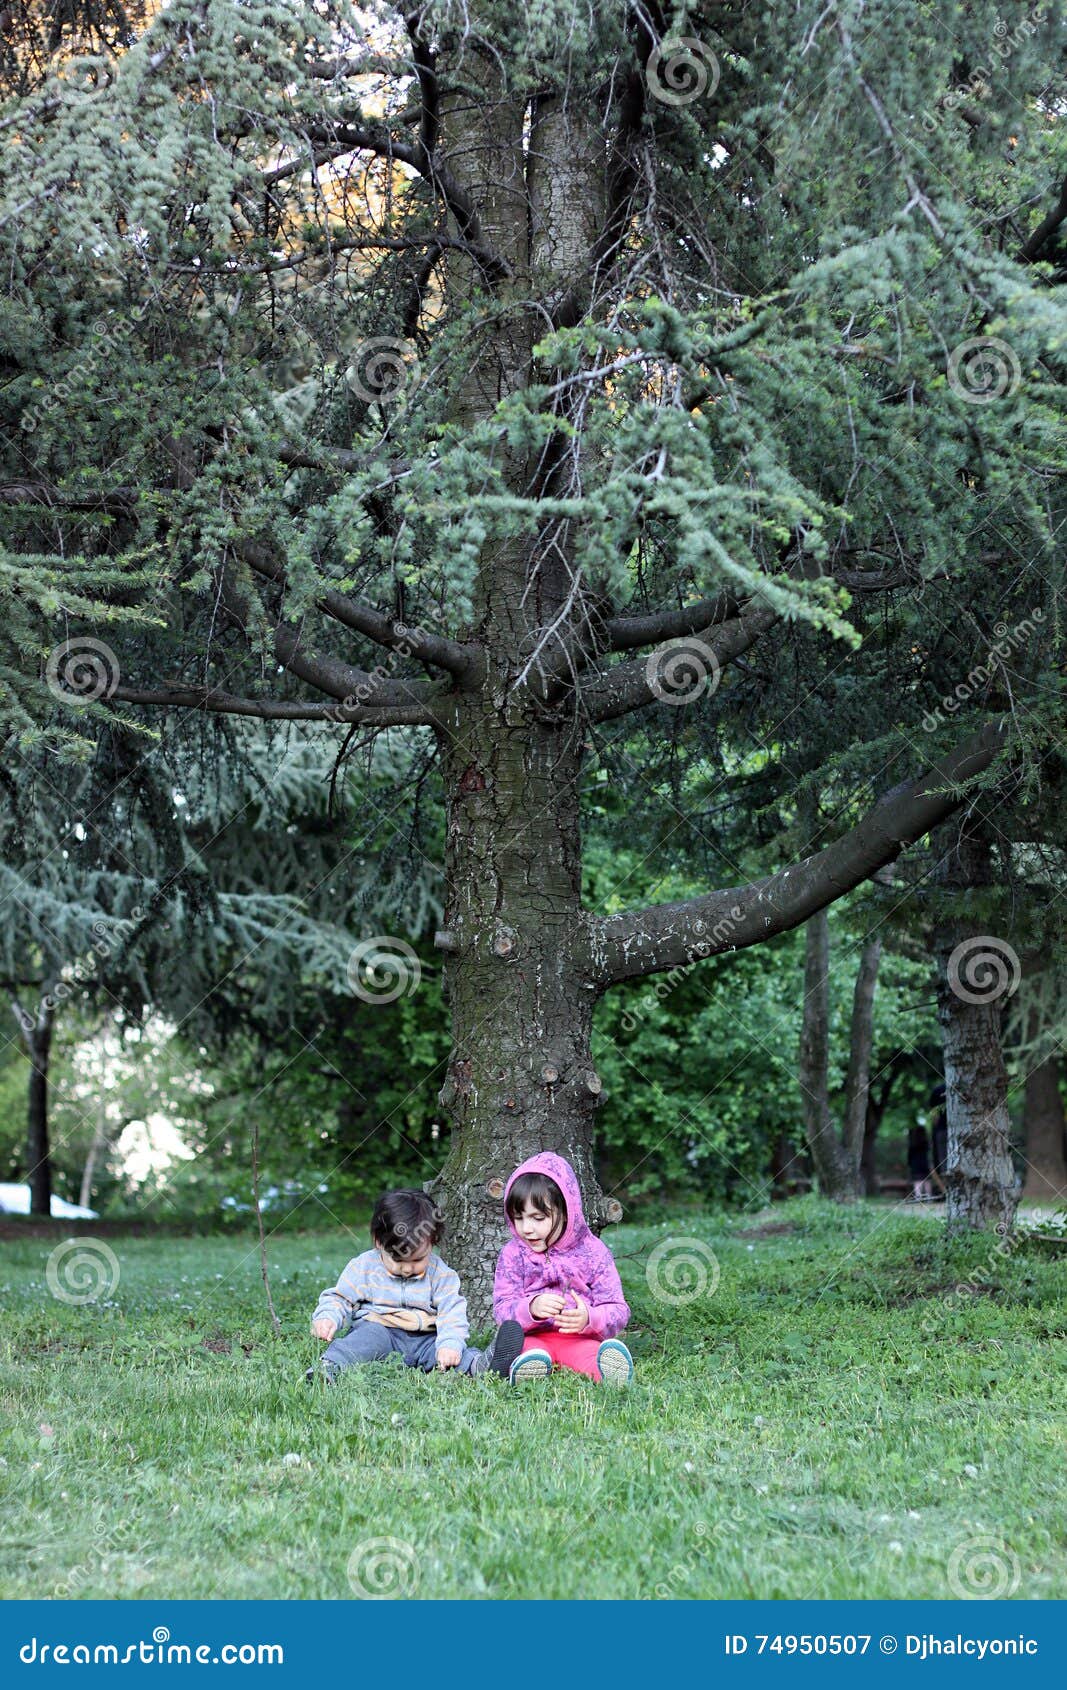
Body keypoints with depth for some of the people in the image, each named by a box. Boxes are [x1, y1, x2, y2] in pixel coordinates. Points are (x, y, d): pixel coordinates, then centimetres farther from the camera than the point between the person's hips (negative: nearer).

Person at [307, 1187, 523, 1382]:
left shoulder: (440, 1274, 2)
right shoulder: (363, 1267, 1)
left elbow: (452, 1314, -5)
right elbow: (338, 1299, 7)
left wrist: (450, 1344, -24)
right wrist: (326, 1318, -16)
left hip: (423, 1340, 2)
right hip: (378, 1331, -2)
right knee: (370, 1336, -34)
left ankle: (481, 1364, -52)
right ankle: (330, 1365, -56)